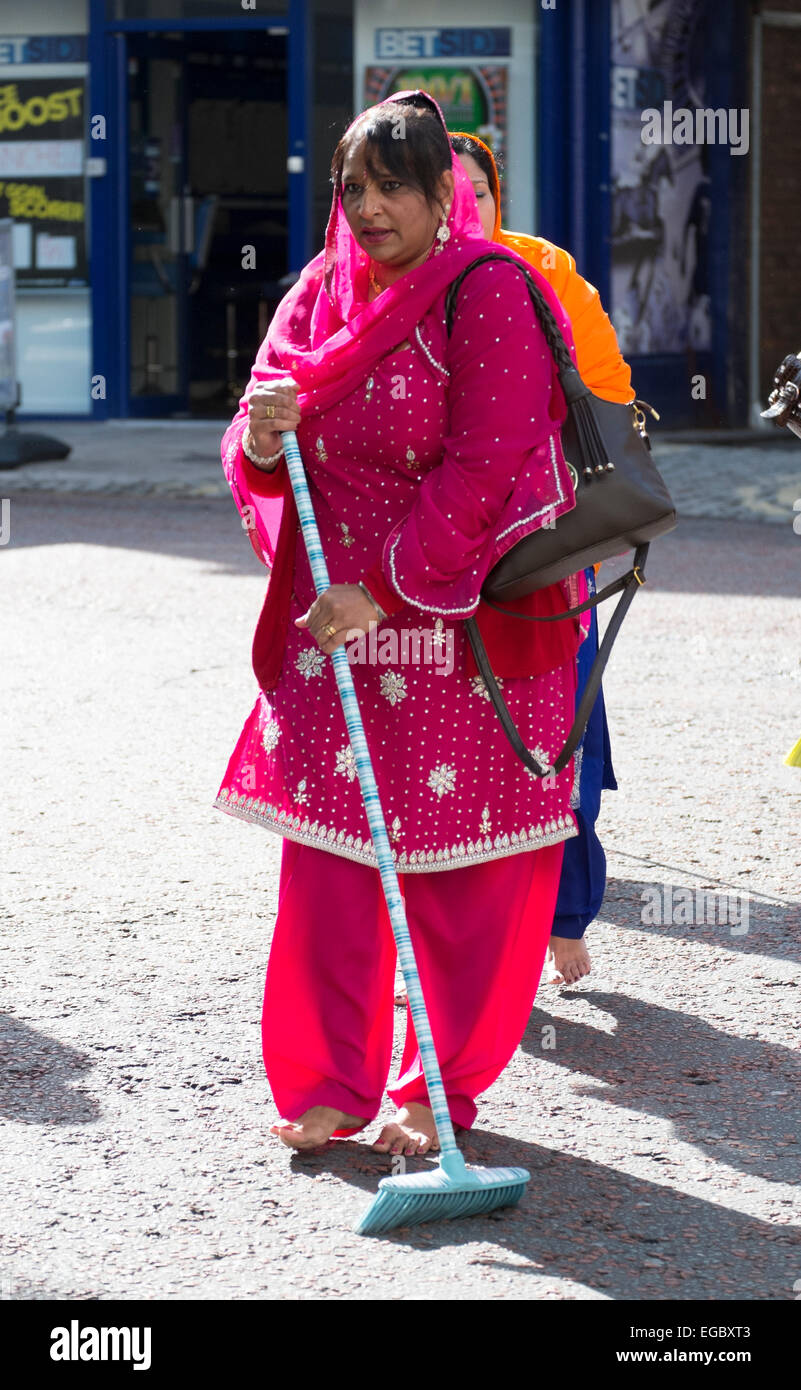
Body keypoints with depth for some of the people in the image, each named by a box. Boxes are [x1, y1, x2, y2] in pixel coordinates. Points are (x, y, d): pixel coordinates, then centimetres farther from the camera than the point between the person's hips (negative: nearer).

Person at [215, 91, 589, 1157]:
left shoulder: (487, 295, -9)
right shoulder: (320, 293, 8)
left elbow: (481, 471, -15)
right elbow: (262, 466, 7)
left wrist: (382, 587, -18)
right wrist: (263, 438, -18)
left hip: (467, 620, -5)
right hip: (337, 618, 5)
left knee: (459, 864, 1)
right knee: (327, 851, 1)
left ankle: (443, 1087, 12)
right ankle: (326, 1083, 9)